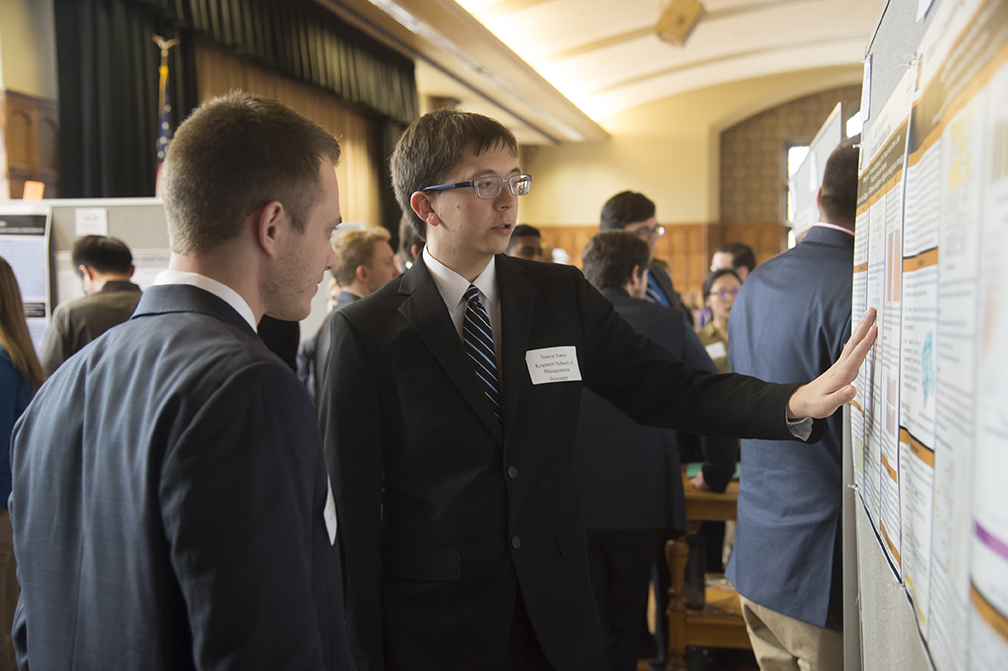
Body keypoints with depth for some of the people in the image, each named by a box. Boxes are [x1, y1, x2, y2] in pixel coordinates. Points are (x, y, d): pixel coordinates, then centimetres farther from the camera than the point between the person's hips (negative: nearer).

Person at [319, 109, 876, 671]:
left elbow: (665, 388, -3)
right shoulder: (366, 332, -11)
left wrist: (797, 401, -17)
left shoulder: (563, 296, 0)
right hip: (430, 626, -3)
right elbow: (351, 508, -9)